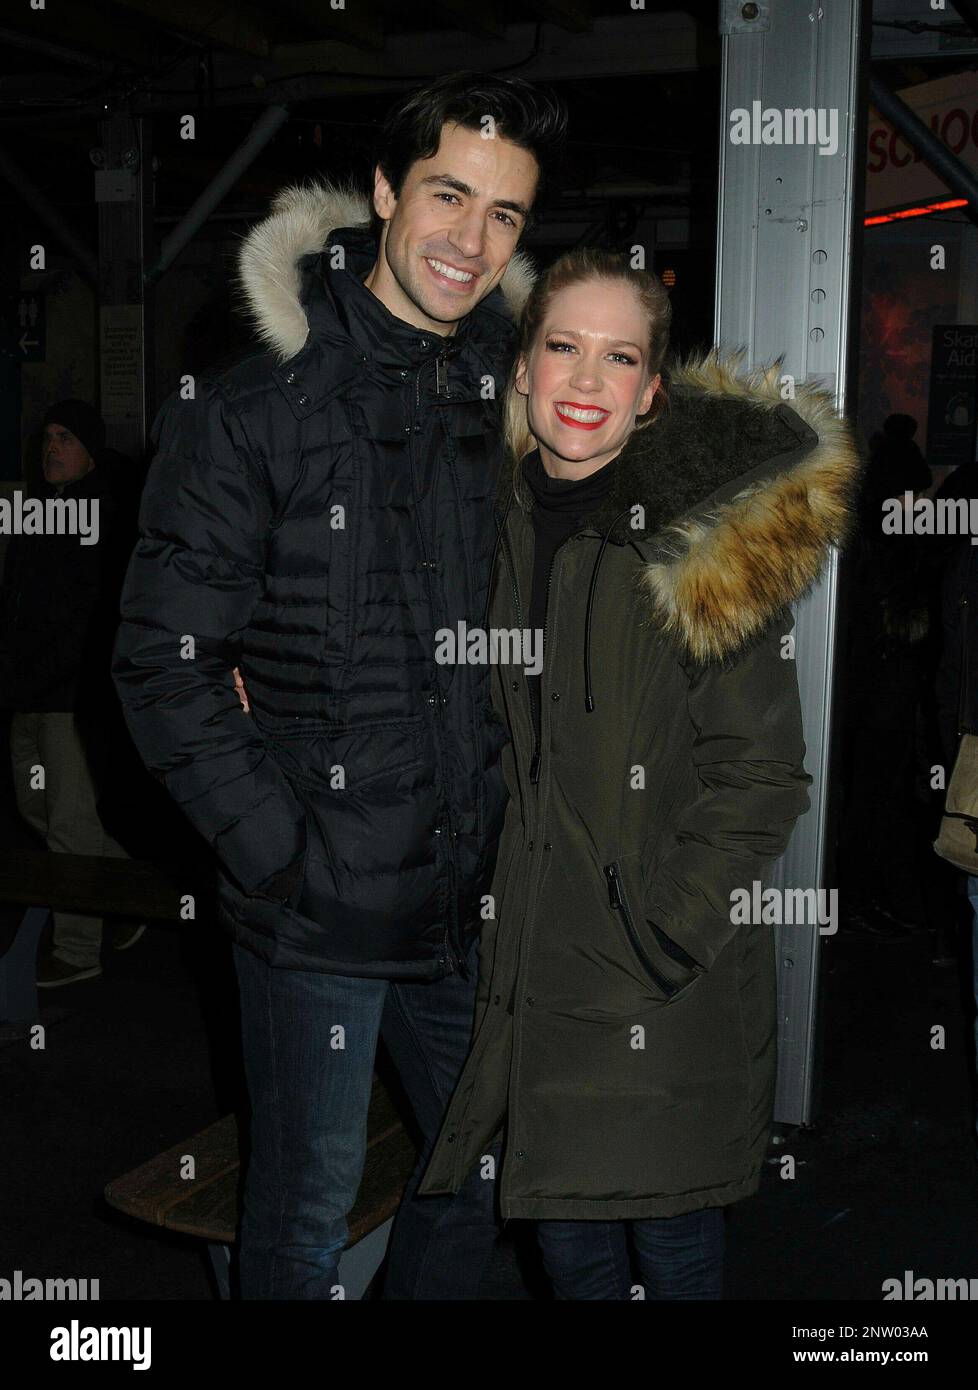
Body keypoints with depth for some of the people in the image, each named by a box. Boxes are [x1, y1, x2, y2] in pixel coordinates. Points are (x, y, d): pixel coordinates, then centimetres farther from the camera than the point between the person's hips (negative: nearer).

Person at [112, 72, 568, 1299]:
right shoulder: (253, 403, -10)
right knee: (306, 1207, 12)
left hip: (473, 897, 5)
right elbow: (165, 662, -12)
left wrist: (528, 836, 4)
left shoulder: (514, 395, 5)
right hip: (317, 914, -5)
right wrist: (280, 852, -15)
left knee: (482, 1174, 21)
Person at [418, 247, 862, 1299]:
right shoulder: (508, 513, 5)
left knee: (670, 1232, 9)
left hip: (670, 974, -4)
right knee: (562, 1228, 16)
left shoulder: (711, 529, -11)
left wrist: (661, 936, -15)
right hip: (534, 954, 5)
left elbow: (760, 770, -11)